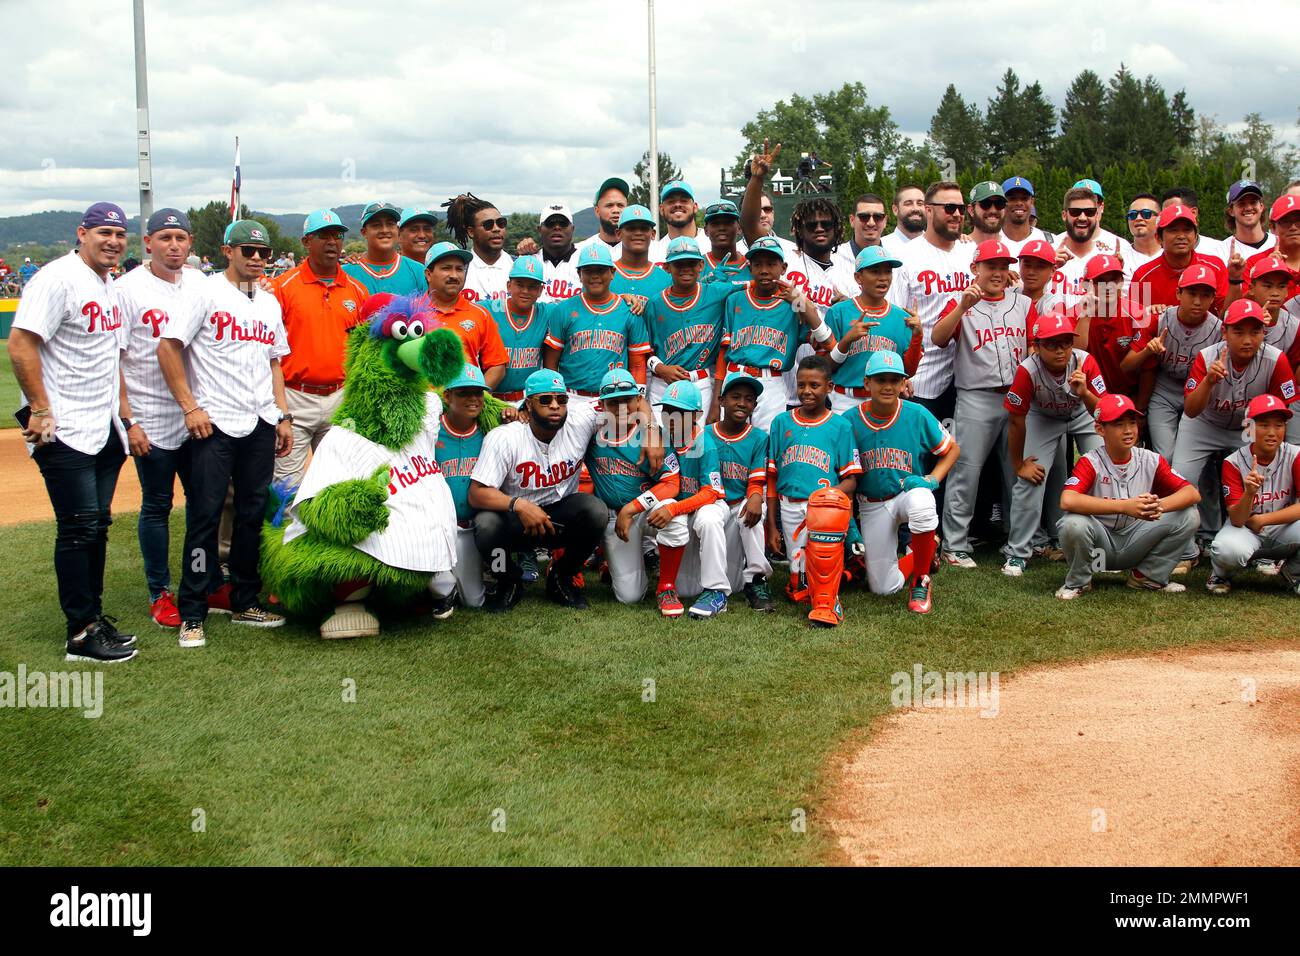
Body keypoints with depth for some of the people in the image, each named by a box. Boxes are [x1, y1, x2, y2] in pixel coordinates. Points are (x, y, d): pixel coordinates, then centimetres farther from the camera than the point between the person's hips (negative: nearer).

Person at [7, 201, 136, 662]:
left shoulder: (111, 286, 15)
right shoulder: (58, 278, -13)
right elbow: (20, 344, -18)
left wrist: (122, 413, 19)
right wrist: (40, 410, -19)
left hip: (104, 429, 9)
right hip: (65, 433, -9)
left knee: (98, 525, 14)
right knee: (78, 528, -6)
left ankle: (93, 617, 24)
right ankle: (81, 633, 2)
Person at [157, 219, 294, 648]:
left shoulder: (270, 302, 16)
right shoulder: (208, 292, -4)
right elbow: (168, 346, -9)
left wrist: (284, 415, 12)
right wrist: (190, 407, -12)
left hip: (261, 423, 6)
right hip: (214, 423, -6)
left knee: (254, 512, 9)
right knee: (205, 513, -6)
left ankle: (245, 601, 21)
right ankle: (193, 613, 1)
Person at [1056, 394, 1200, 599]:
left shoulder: (1151, 460, -3)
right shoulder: (1090, 462, -15)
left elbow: (1193, 493, -10)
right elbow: (1067, 501, -34)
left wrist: (1159, 505, -33)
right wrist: (1125, 506, -41)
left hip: (1136, 541, 4)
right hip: (1100, 544, -3)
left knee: (1188, 516, -13)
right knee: (1073, 523, -35)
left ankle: (1148, 576, 6)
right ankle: (1078, 582, -4)